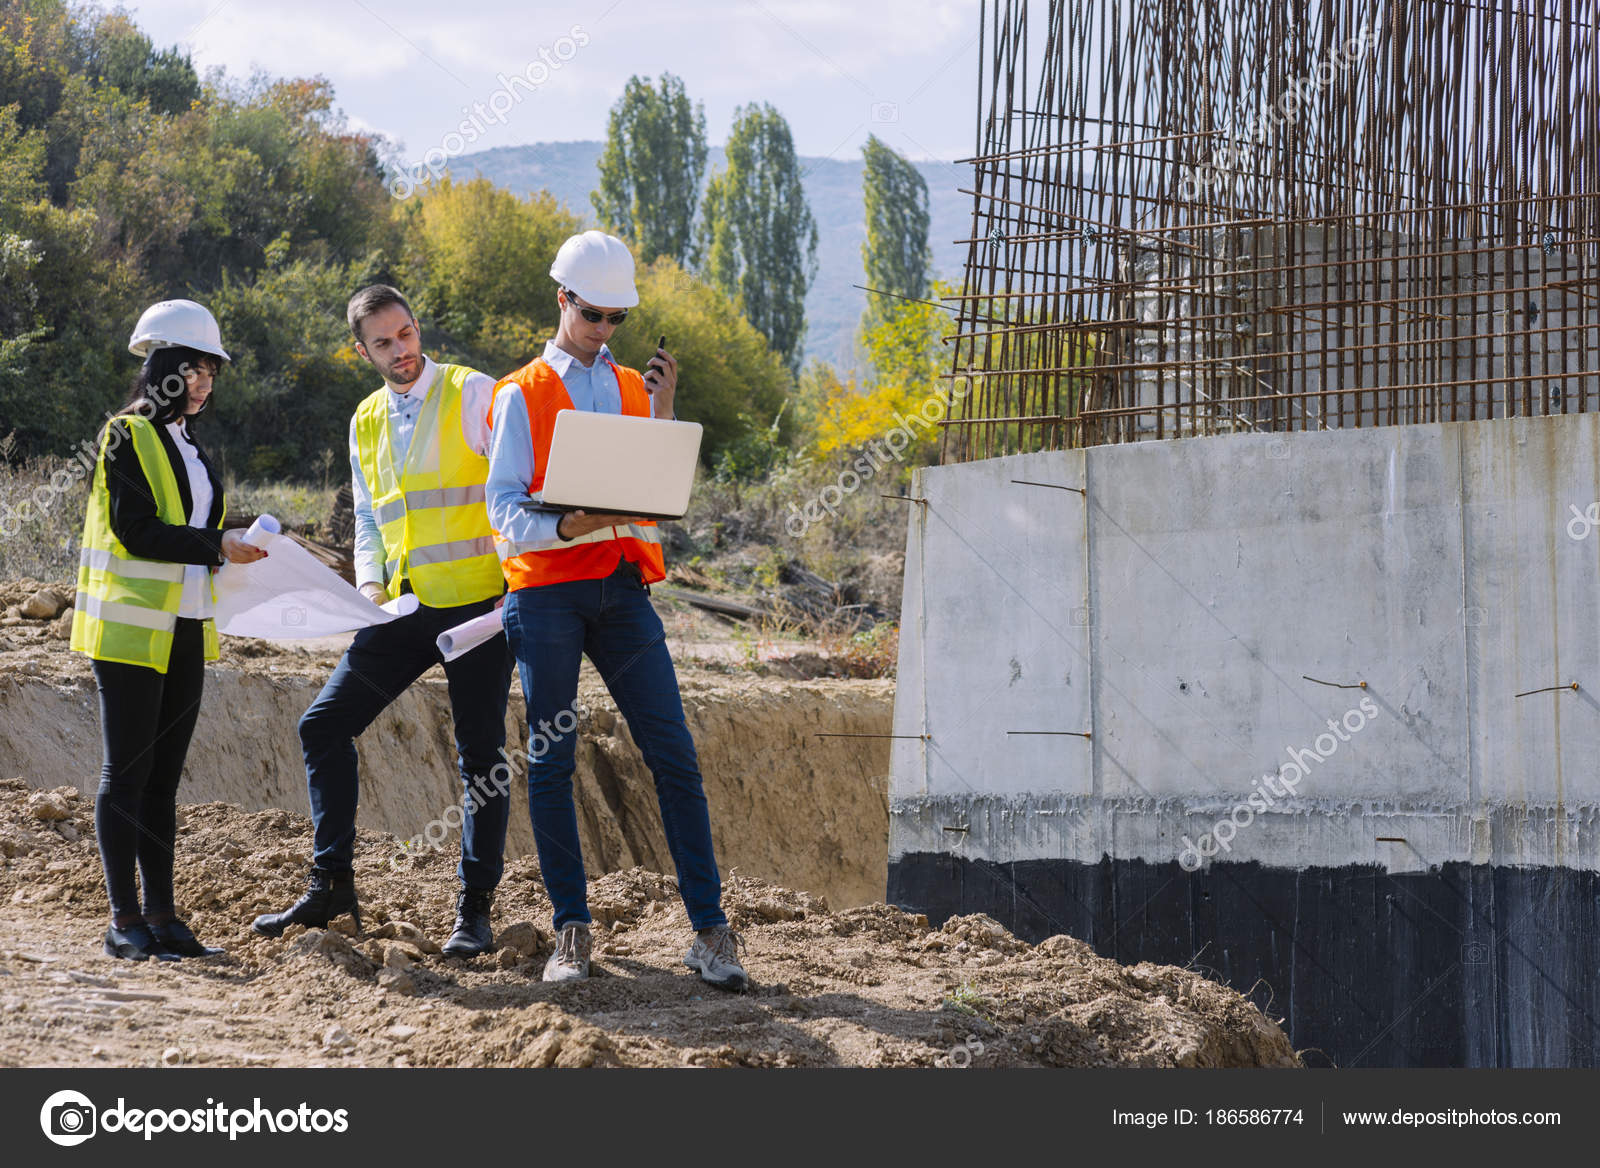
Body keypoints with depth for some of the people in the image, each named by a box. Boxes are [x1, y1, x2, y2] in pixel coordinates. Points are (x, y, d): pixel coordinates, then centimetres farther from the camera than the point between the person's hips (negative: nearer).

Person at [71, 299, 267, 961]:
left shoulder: (189, 445, 18)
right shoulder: (127, 437, -7)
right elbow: (135, 531, -16)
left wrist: (233, 554, 6)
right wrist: (216, 547, -17)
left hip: (183, 629, 8)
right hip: (131, 629, -8)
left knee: (164, 775, 8)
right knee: (127, 772, -4)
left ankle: (162, 915, 11)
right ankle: (124, 922, -1)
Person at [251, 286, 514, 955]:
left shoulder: (473, 395, -3)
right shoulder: (367, 422, 15)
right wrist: (371, 582, 3)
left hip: (479, 601, -6)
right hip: (405, 610, 6)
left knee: (480, 754, -2)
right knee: (324, 724, 0)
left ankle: (475, 909, 6)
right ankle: (331, 882, 8)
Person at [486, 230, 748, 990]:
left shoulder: (634, 388, 16)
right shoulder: (521, 395, 6)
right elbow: (506, 514, -3)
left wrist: (663, 412, -3)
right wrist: (569, 527, -21)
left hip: (621, 589, 2)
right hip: (546, 589, -2)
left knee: (672, 754, -5)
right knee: (550, 761, 0)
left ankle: (709, 929, -5)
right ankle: (571, 930, 8)